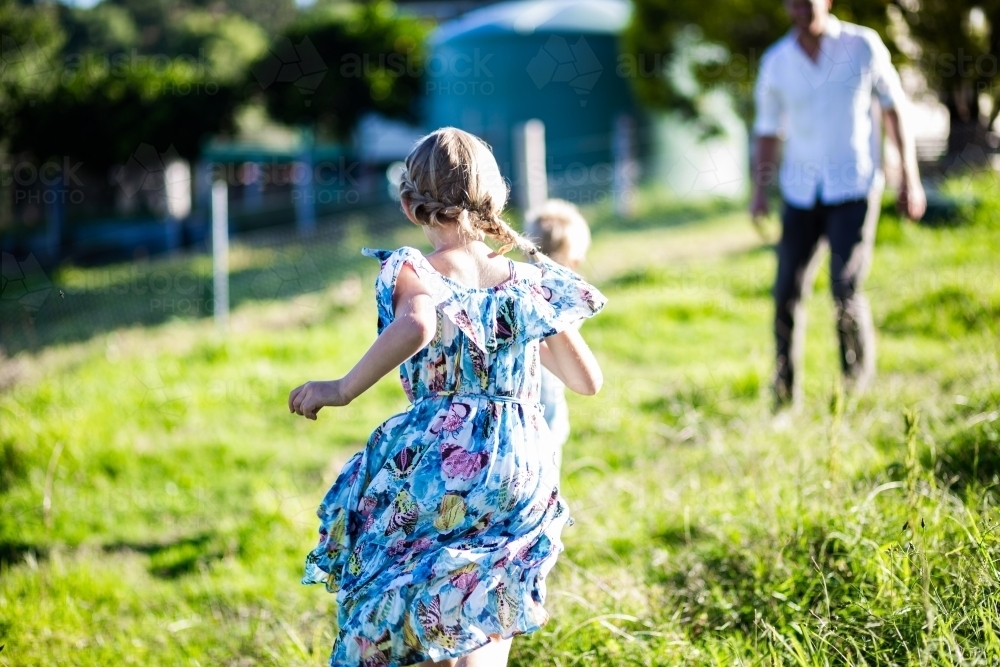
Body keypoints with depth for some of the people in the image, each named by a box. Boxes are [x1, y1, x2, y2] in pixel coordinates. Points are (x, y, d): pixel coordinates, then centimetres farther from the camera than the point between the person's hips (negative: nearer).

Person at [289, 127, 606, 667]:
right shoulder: (530, 282, 6)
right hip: (521, 474, 3)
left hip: (440, 468, -3)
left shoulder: (416, 274, -7)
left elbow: (416, 328, -32)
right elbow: (587, 380, 12)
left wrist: (343, 389, -21)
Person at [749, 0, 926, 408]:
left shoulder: (863, 45, -4)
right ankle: (785, 396, 15)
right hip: (801, 191, 3)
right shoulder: (775, 62, 1)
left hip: (854, 187, -3)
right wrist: (760, 189, -5)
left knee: (845, 288, -14)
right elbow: (768, 129, 9)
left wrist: (910, 177, 1)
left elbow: (894, 108, 4)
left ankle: (857, 384, 10)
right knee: (787, 291, 1)